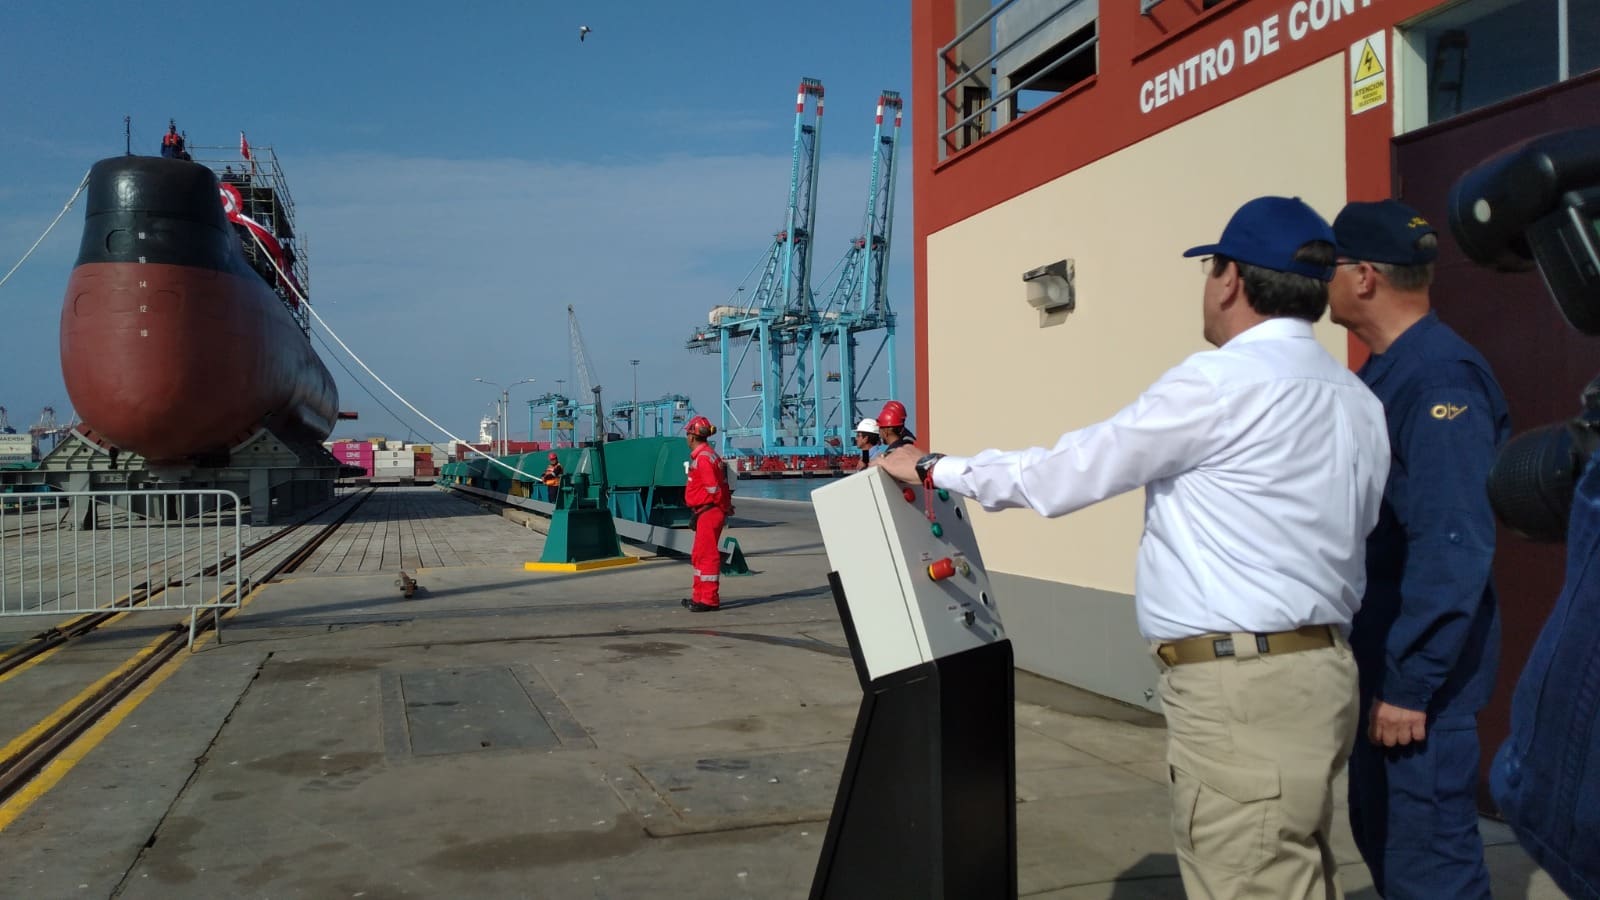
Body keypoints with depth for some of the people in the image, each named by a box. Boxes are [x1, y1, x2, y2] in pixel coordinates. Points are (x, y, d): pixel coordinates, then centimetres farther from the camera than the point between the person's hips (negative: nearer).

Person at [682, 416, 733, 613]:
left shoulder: (703, 457, -17)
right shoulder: (703, 455, 16)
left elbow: (714, 488, -20)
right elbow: (714, 485, 18)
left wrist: (724, 507, -8)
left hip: (709, 512, -11)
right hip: (706, 512, 11)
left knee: (707, 555, -6)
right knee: (699, 555, 17)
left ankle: (709, 600, -3)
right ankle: (700, 597, 25)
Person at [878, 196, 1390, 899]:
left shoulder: (1224, 381, -13)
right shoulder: (1357, 400, 13)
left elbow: (1066, 473, -10)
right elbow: (1350, 538, 14)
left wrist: (933, 468, 3)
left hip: (1242, 687, -9)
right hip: (1314, 668, 9)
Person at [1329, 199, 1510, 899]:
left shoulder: (1439, 378, -20)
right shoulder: (1385, 374, 10)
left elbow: (1452, 547, -25)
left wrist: (1410, 684, -23)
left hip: (1417, 670, -9)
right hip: (1377, 656, 10)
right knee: (1381, 834, 20)